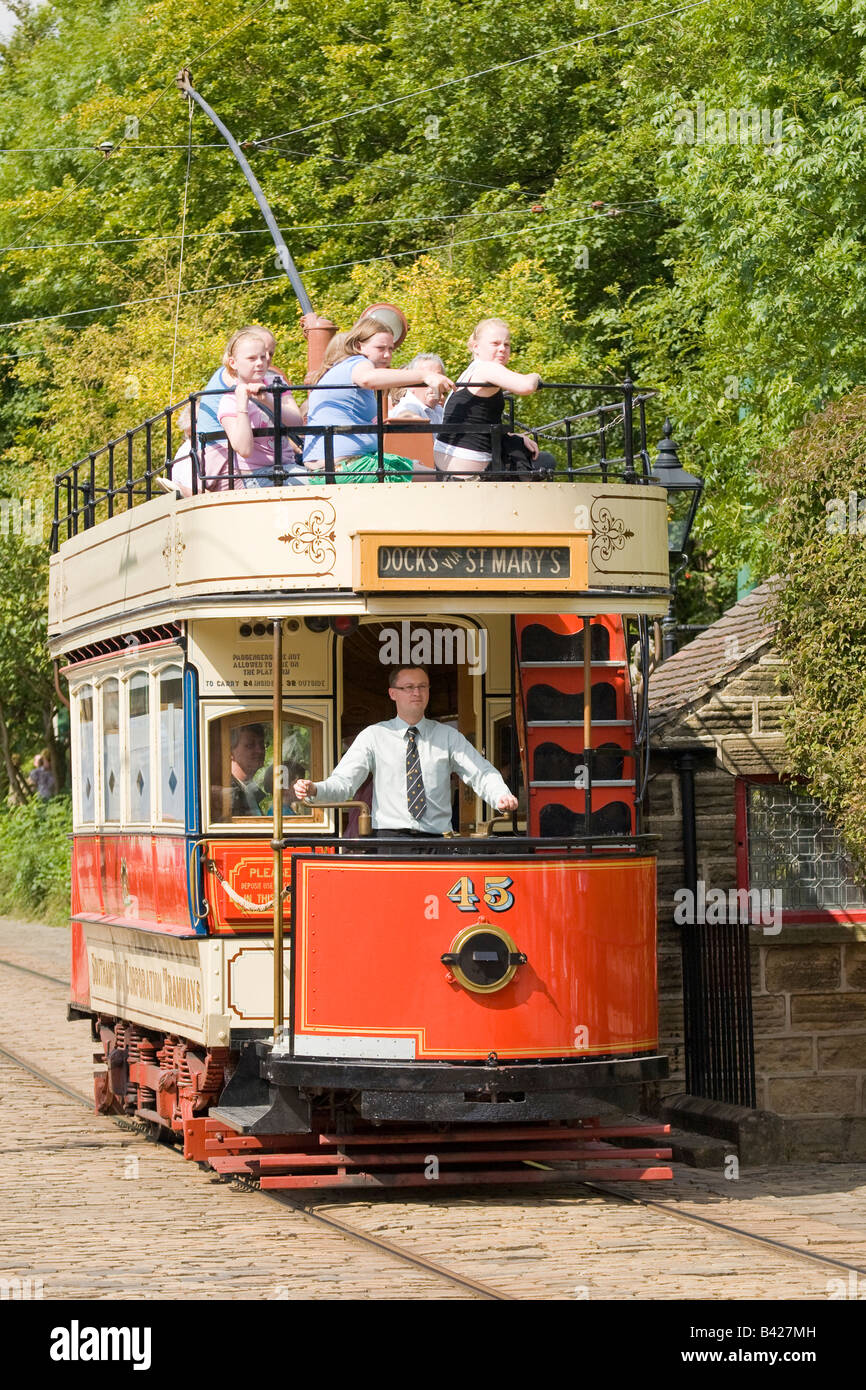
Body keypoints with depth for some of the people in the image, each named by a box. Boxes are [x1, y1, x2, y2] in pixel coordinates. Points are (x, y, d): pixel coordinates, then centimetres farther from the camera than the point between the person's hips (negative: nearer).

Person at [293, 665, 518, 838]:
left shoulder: (447, 736, 15)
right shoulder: (374, 736, 11)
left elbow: (481, 773, 5)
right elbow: (343, 782, 3)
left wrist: (501, 796, -17)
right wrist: (314, 790, -18)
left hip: (436, 839, 1)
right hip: (389, 836, -1)